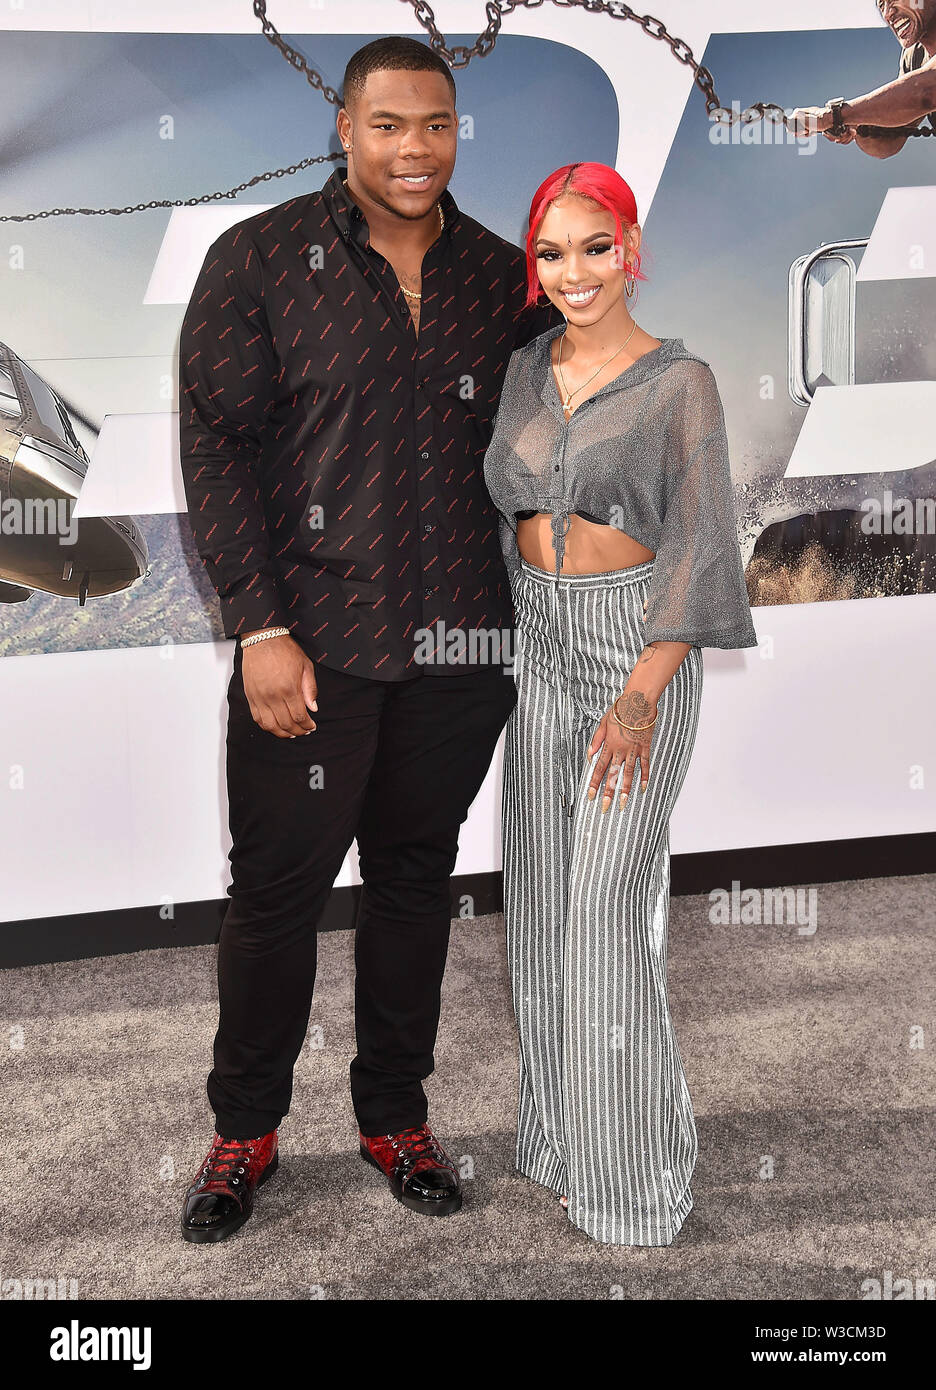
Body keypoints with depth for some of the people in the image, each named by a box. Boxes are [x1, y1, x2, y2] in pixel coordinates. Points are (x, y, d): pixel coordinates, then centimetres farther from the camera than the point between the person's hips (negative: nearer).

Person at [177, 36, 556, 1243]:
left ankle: (394, 1114, 31)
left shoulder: (499, 276, 9)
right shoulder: (260, 260, -2)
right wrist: (261, 626, -13)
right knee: (276, 885, 5)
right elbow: (214, 446, -6)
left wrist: (530, 630, 9)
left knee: (416, 877, 14)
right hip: (311, 644, -3)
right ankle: (245, 1129, 26)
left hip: (460, 646, 3)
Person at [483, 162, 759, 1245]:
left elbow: (700, 546, -12)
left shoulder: (679, 382, -6)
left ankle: (630, 1168, 9)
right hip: (539, 644, 6)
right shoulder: (526, 371, 9)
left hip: (640, 648, -5)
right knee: (544, 892, 9)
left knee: (608, 904, -7)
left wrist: (643, 691, -21)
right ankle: (562, 1132, 25)